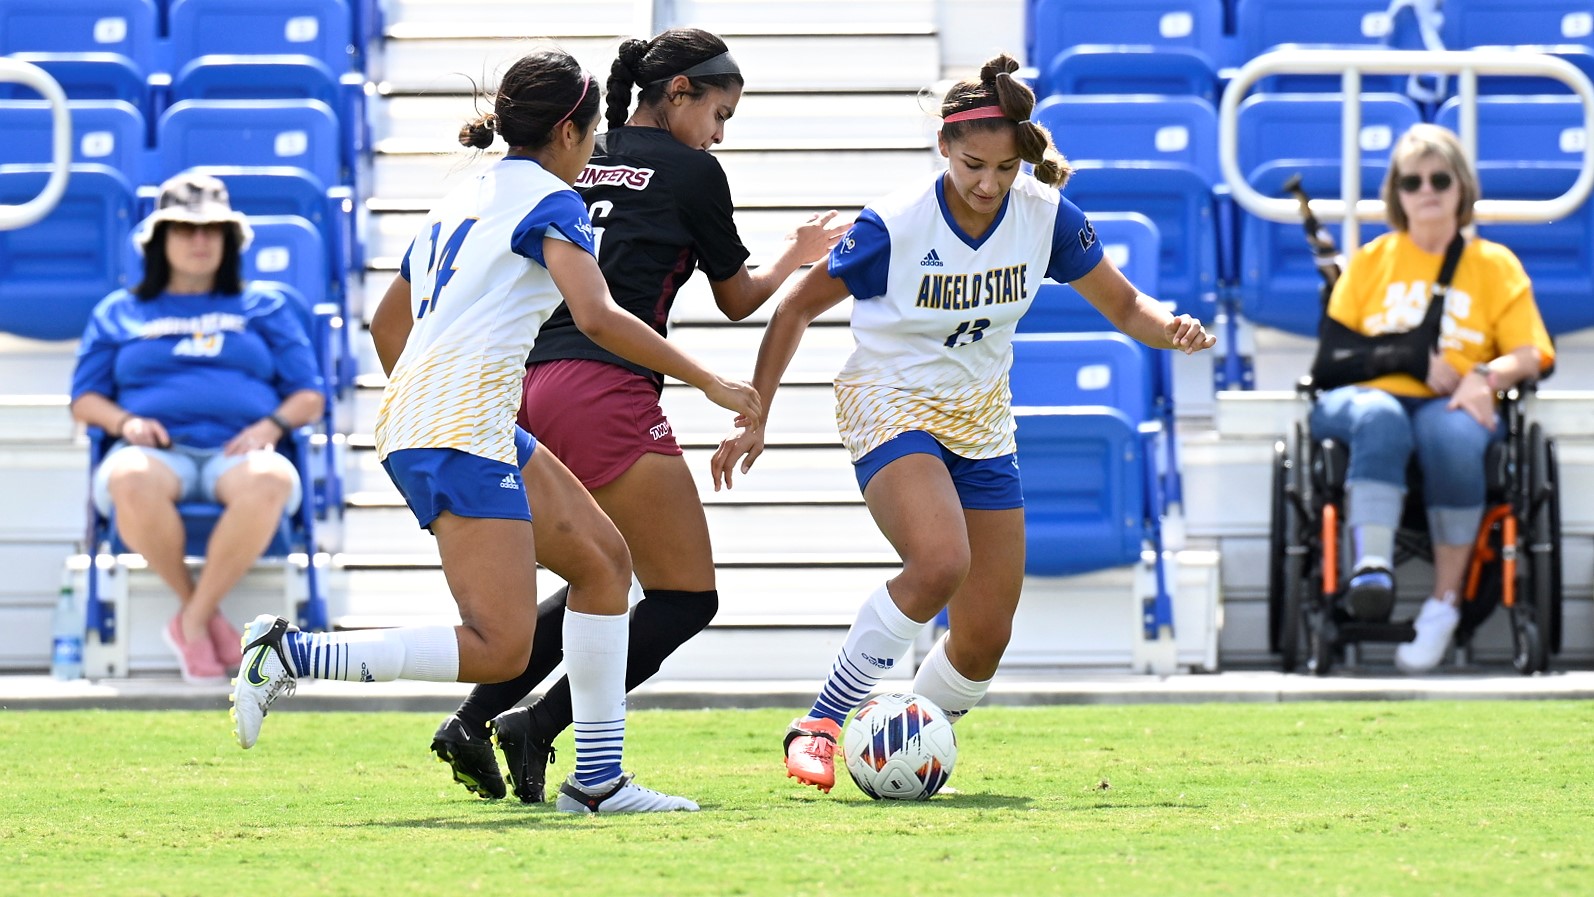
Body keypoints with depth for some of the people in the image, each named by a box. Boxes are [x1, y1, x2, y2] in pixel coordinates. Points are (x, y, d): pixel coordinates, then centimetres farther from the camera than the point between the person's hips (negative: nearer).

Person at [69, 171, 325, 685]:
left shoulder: (265, 309, 26)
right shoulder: (118, 314, 26)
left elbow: (309, 396, 18)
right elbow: (85, 400, 19)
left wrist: (271, 426, -4)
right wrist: (124, 421, -4)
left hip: (237, 453, 0)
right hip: (157, 449, 0)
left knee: (269, 483, -41)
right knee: (131, 481, -41)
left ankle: (192, 622, -30)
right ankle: (200, 612, -24)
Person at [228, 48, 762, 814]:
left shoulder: (464, 199, 23)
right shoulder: (550, 200, -3)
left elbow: (387, 325, 30)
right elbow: (597, 317, -18)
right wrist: (708, 382, -11)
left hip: (415, 417, 10)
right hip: (464, 427, -10)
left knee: (605, 557, 15)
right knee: (500, 650, -14)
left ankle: (598, 779, 13)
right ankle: (290, 655, -17)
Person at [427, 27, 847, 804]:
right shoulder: (691, 172, 2)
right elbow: (737, 299, 15)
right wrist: (796, 259, 33)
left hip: (529, 389, 8)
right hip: (606, 396, -8)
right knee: (686, 596, 0)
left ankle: (473, 721, 9)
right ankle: (538, 726, -12)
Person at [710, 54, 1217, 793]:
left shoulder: (1044, 215, -9)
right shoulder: (894, 226, -20)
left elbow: (1122, 304, 3)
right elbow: (798, 309, -8)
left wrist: (1170, 330, -20)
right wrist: (753, 420, -9)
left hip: (980, 425, 5)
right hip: (890, 409, -5)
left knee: (984, 639, 0)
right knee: (939, 562, -33)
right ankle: (820, 727, -20)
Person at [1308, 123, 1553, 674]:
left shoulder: (1495, 265, 18)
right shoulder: (1371, 260, 22)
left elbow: (1529, 355, 8)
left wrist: (1484, 377, -14)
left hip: (1452, 404, 0)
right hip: (1372, 396, 0)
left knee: (1450, 434, -39)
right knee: (1379, 418, -39)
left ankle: (1445, 603, -32)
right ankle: (1371, 568, -57)